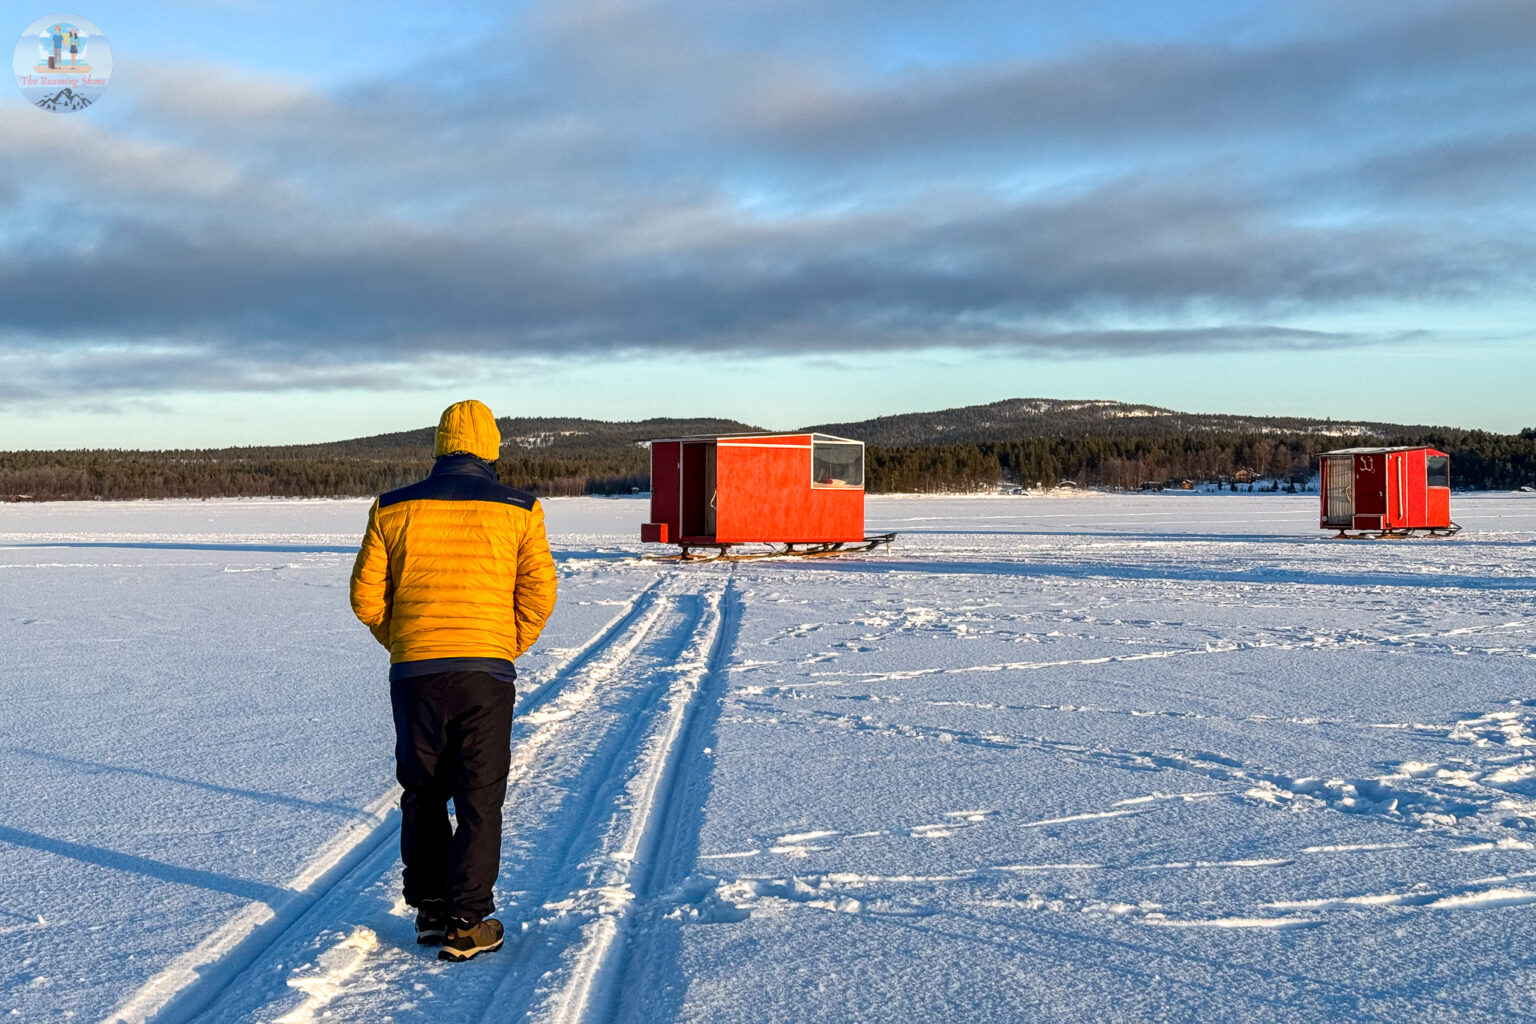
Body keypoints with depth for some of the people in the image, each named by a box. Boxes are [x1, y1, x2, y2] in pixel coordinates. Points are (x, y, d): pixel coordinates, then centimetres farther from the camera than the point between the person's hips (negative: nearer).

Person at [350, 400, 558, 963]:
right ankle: (467, 924, 5)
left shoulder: (393, 508, 5)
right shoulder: (518, 509, 1)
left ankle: (428, 907, 25)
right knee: (479, 799, 5)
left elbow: (366, 596, 4)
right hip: (487, 671, -1)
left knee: (422, 793, 18)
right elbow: (539, 594, -3)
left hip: (414, 670, 2)